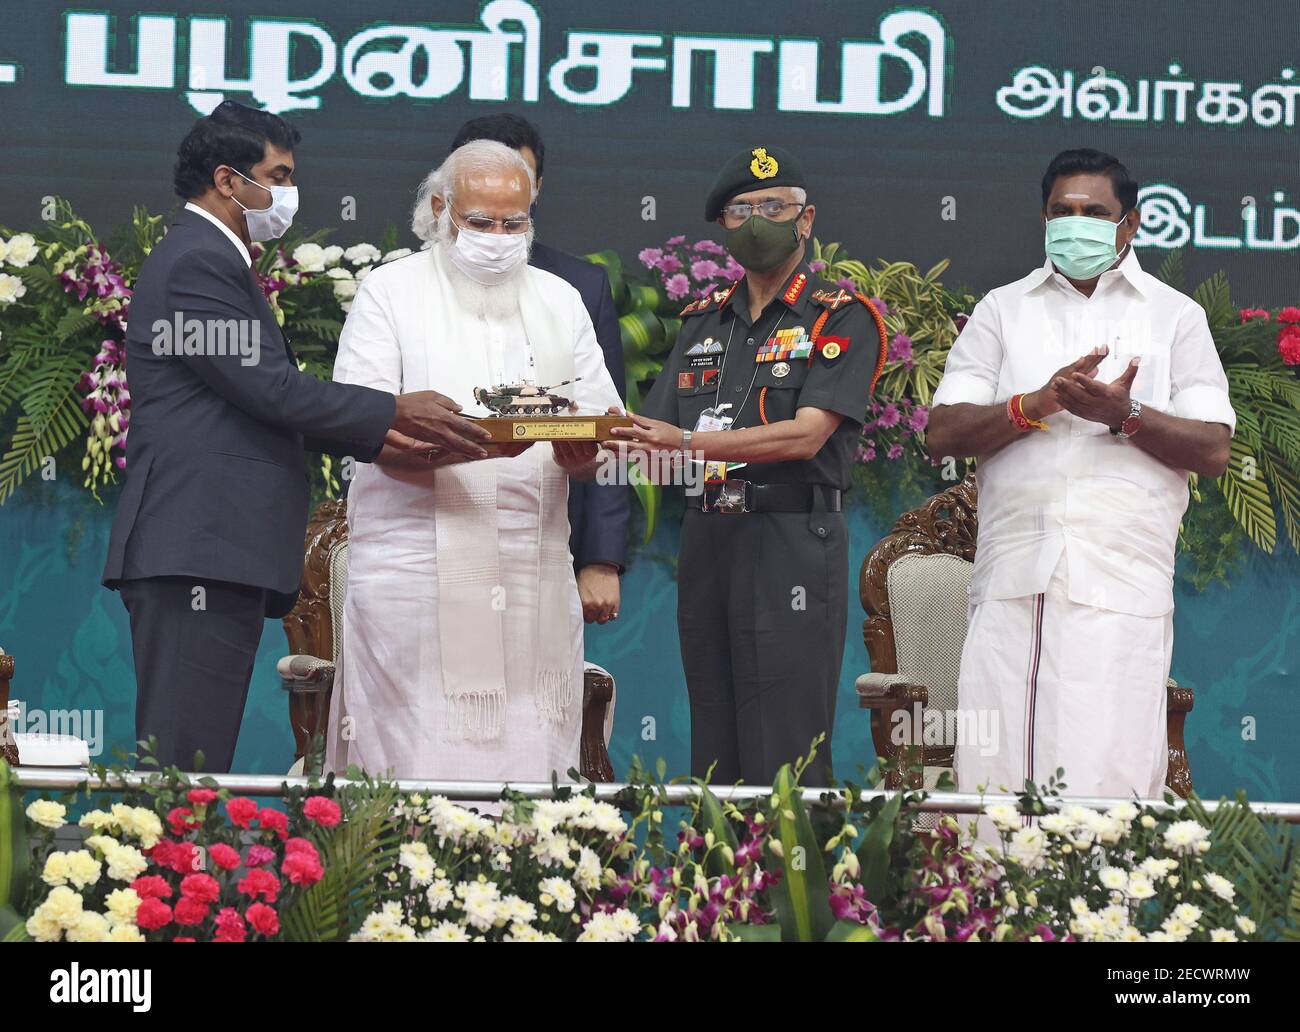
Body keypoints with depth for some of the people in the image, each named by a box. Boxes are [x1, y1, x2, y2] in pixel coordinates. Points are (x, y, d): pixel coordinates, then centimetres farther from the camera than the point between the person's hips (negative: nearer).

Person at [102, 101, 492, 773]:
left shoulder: (209, 260, 26)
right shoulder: (198, 264, -8)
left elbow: (265, 404, 23)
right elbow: (269, 389, -15)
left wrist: (376, 433, 11)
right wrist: (393, 412, -7)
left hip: (213, 551, 11)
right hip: (199, 552, -11)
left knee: (199, 764, 6)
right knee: (186, 766, -13)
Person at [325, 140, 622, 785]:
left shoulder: (560, 302, 17)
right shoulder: (391, 292, 5)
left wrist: (582, 453, -13)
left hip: (536, 580, 3)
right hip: (415, 568, -3)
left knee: (530, 760, -3)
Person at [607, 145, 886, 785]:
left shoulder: (841, 319, -1)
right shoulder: (704, 322, 18)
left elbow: (806, 436, -14)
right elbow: (656, 436, 13)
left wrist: (690, 442, -22)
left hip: (792, 546, -6)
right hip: (707, 539, 6)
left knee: (785, 755, -7)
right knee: (715, 753, 8)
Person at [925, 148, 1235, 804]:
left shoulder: (1175, 316, 14)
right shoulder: (1003, 311, 18)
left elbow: (1213, 451, 5)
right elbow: (942, 433, 7)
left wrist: (1124, 415, -11)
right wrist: (1038, 404, -8)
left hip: (1121, 588, -2)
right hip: (1011, 585, 2)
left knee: (1109, 786, -9)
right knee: (994, 783, -5)